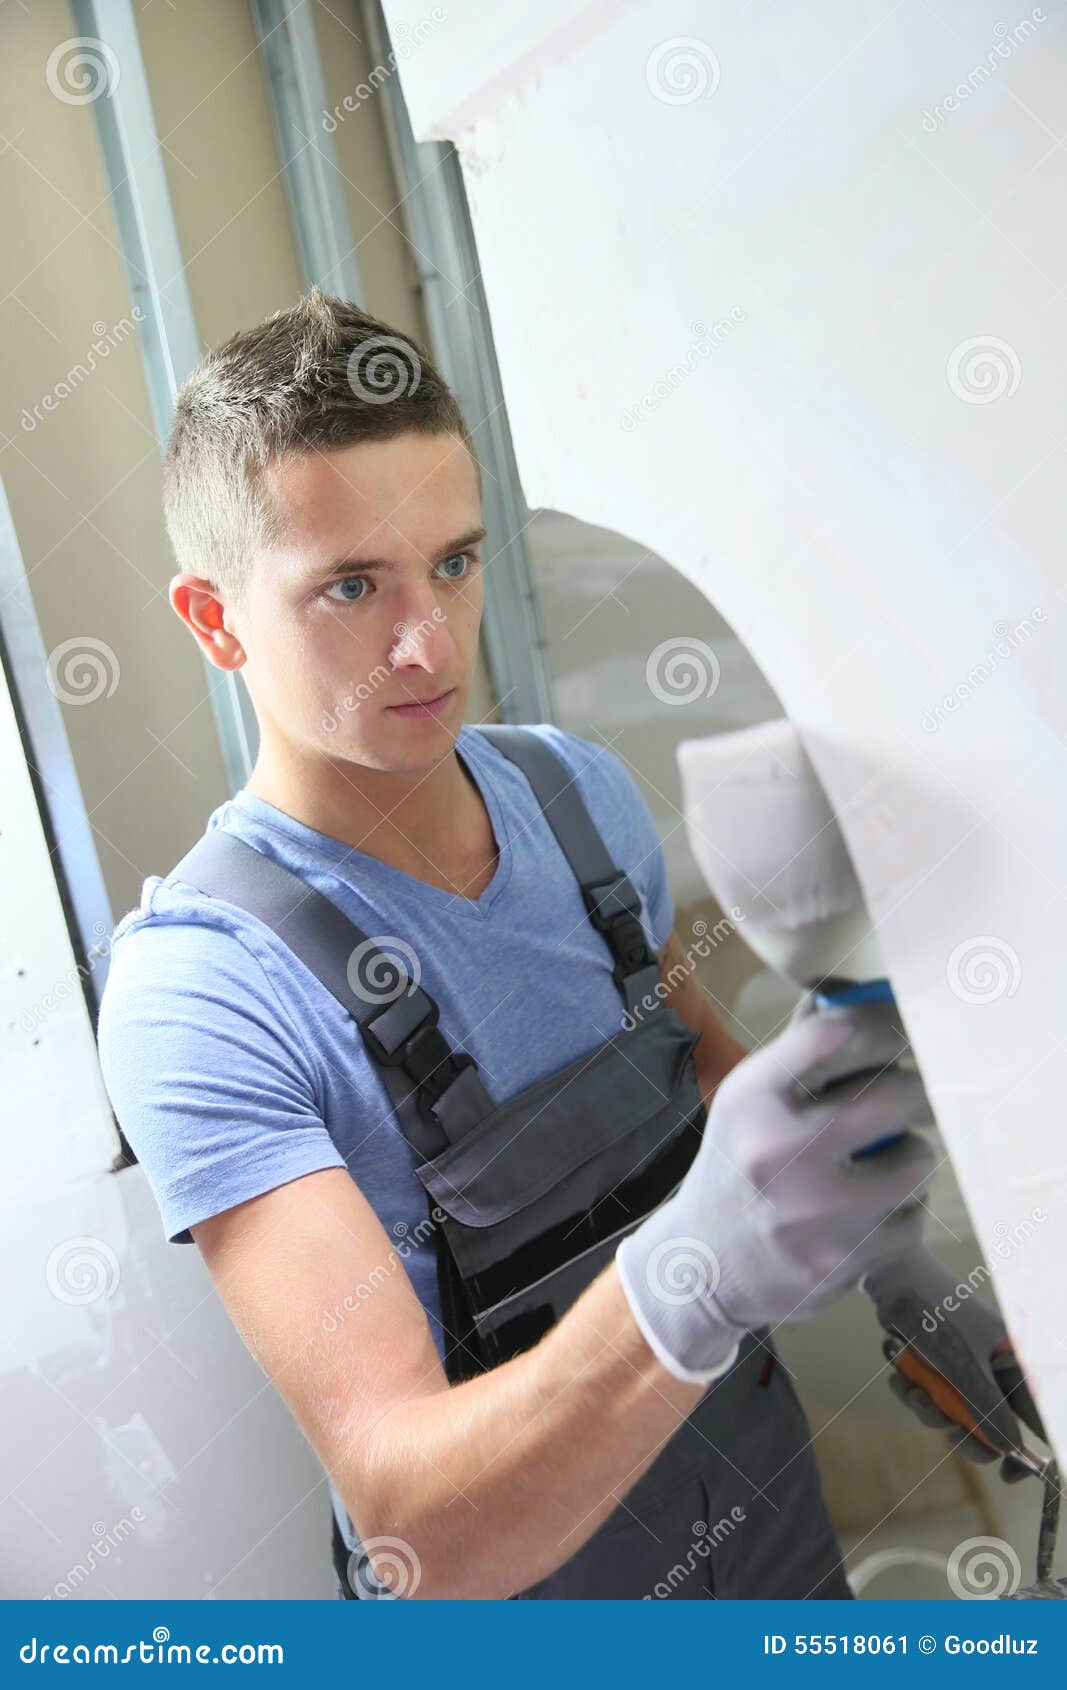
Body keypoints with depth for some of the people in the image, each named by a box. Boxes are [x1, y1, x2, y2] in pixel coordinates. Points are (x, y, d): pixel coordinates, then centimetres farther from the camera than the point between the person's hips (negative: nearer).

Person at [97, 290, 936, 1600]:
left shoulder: (580, 788, -9)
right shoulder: (200, 998, -28)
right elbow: (414, 1521, -34)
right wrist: (695, 1273, -51)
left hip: (750, 1448, 6)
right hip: (506, 1585, -5)